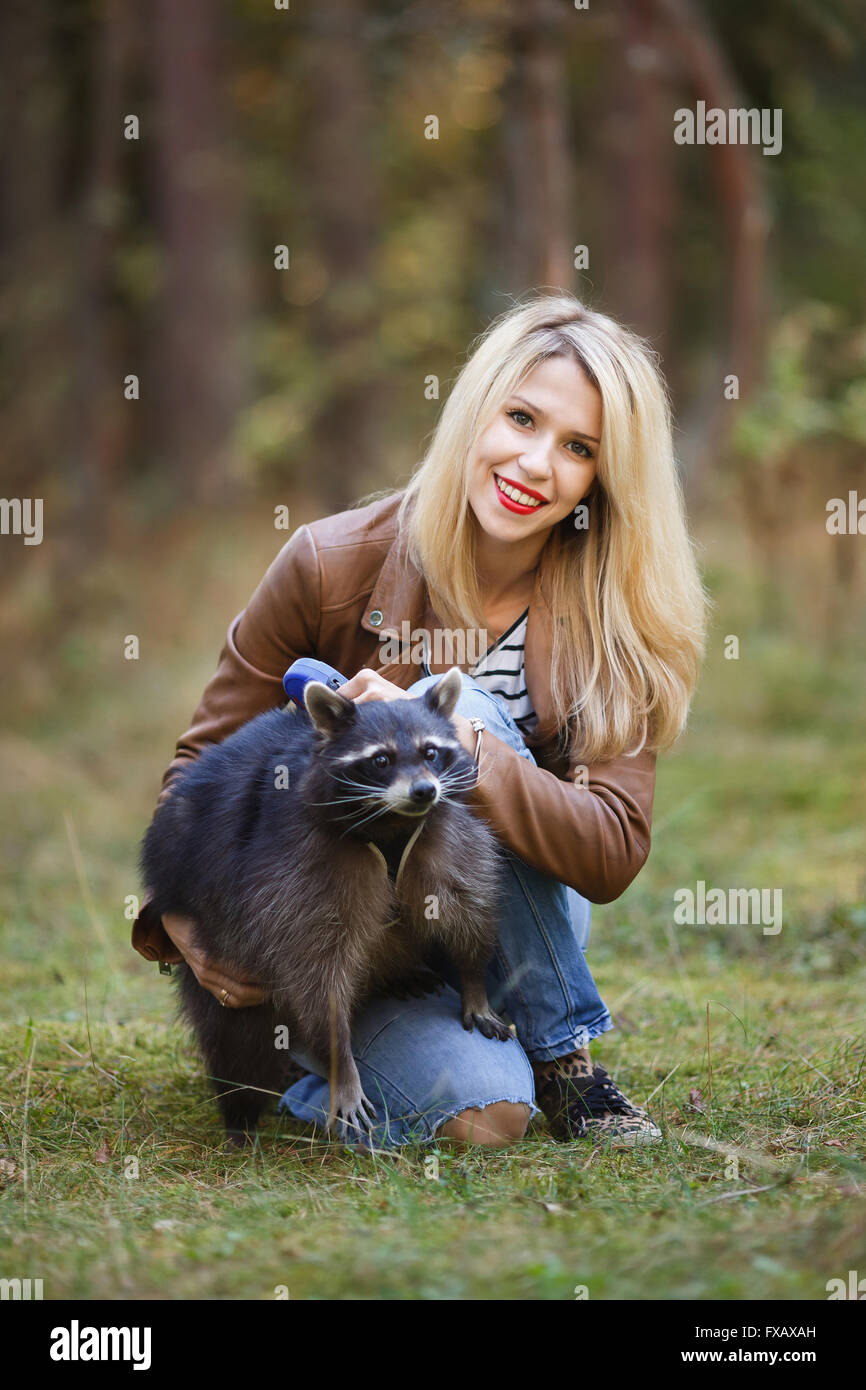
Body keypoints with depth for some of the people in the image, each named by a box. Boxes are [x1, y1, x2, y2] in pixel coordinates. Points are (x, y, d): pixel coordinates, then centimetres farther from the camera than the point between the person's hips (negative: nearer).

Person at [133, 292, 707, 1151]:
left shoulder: (614, 622, -9)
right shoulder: (331, 565, -14)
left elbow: (614, 854, -19)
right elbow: (204, 763, -4)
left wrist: (457, 744, -33)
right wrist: (186, 916, -22)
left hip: (512, 938, 3)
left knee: (466, 715, -28)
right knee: (481, 1110, -34)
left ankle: (562, 1060, -15)